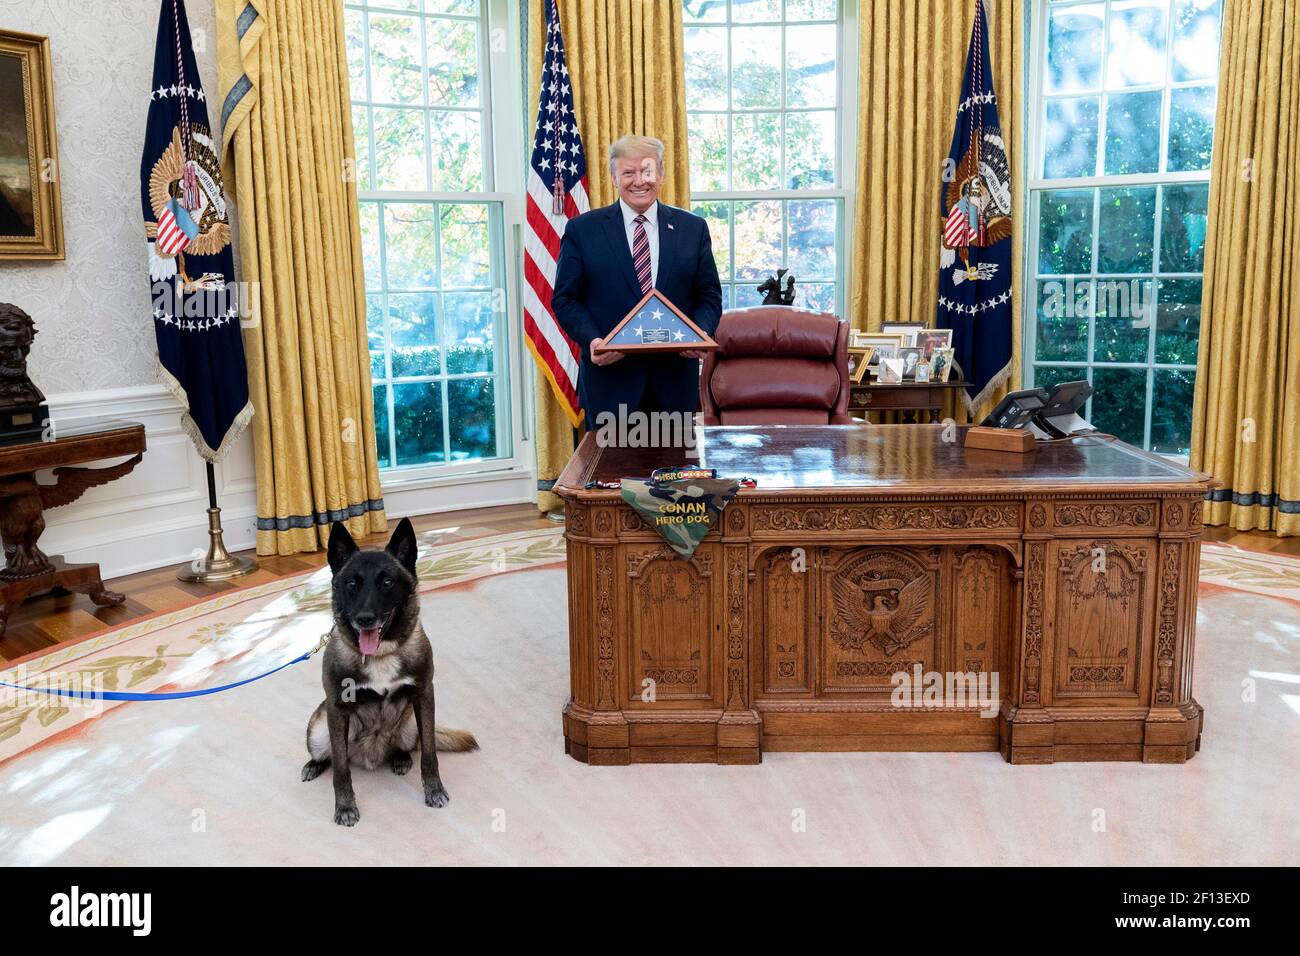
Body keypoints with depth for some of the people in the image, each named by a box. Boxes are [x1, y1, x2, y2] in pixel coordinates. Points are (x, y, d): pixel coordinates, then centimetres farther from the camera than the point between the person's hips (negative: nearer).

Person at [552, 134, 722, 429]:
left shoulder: (693, 228, 8)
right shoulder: (582, 230, 2)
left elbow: (709, 295, 10)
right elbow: (565, 299, 2)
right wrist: (592, 340, -15)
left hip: (675, 380, 2)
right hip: (609, 378, -2)